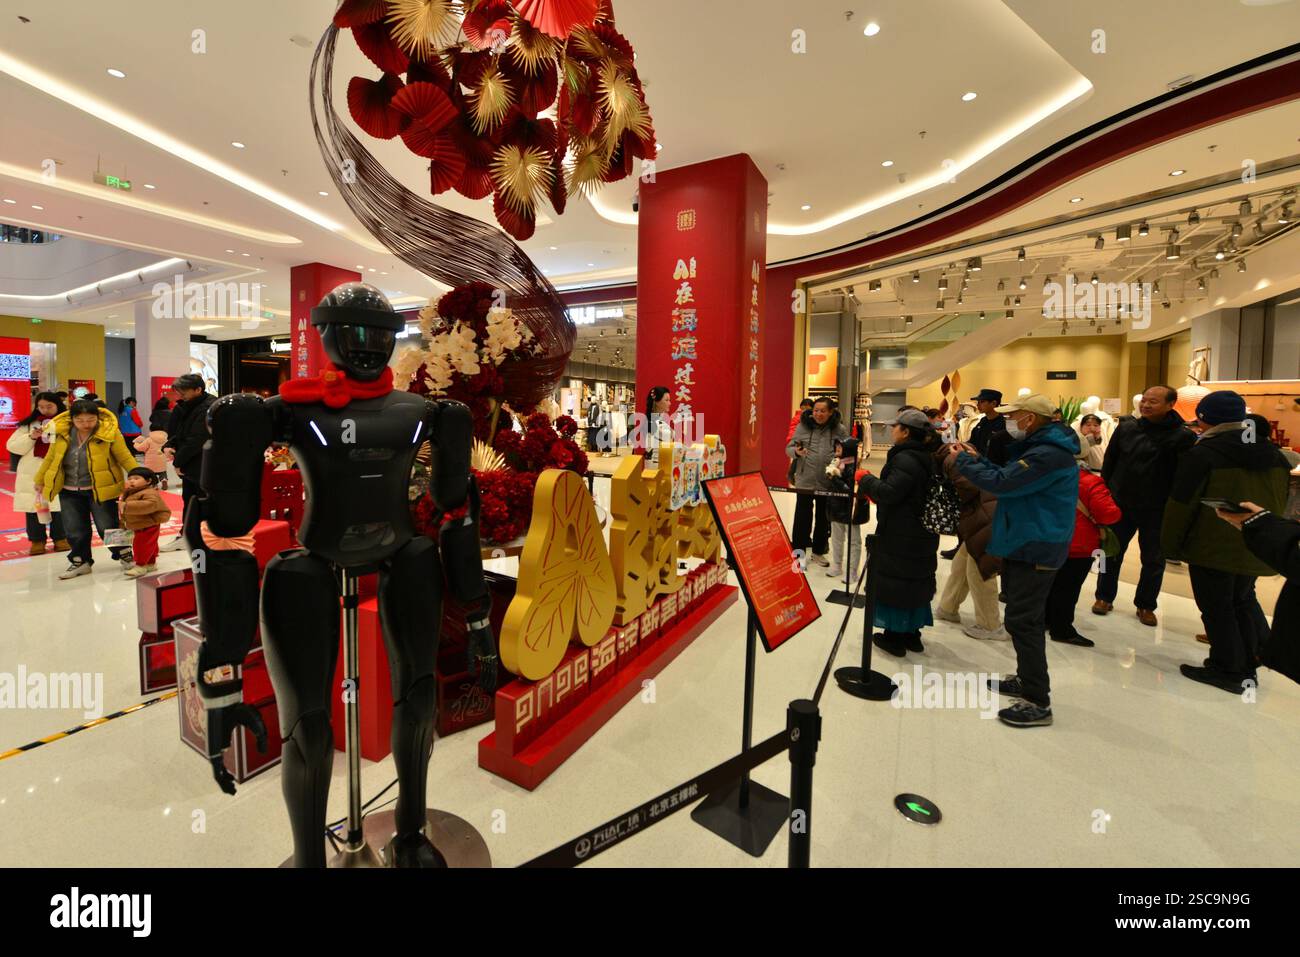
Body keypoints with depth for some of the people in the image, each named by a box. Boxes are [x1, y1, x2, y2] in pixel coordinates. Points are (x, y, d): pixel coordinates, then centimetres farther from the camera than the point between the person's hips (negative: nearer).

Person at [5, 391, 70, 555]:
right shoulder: (28, 424, 9)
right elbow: (12, 447, 7)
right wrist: (31, 437, -8)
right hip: (31, 474, 3)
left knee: (58, 508, 3)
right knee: (33, 508, 8)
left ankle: (60, 538, 18)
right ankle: (37, 540, 19)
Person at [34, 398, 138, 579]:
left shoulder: (109, 432, -15)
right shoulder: (61, 431, -3)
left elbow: (125, 458, -10)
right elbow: (51, 457, 11)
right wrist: (39, 480, 20)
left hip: (100, 489, -4)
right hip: (69, 491, 4)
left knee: (107, 527, 1)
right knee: (74, 530, 11)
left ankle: (125, 554, 21)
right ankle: (80, 561, 27)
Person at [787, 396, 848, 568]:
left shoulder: (840, 430, -2)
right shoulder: (803, 426, -2)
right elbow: (789, 447, 2)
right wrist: (796, 452, -19)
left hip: (828, 483, 1)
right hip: (805, 481, -1)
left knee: (824, 519, 15)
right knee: (802, 517, 4)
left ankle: (818, 552, 31)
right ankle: (798, 552, 17)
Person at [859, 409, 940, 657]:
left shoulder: (906, 458, -19)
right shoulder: (924, 457, 12)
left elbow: (889, 492, -26)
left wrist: (867, 481, -11)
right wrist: (873, 487, 10)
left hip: (901, 536, -10)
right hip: (920, 533, 10)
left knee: (894, 583, 1)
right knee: (915, 583, 16)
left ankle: (894, 636, 10)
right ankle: (911, 633, 28)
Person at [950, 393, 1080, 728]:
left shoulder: (1049, 454, -22)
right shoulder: (1039, 447, 13)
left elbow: (1001, 483, -26)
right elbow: (1011, 479, 16)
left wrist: (964, 461, -13)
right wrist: (977, 459, 6)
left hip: (1035, 549, -11)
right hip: (1029, 544, 11)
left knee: (1022, 621, -6)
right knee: (1027, 618, 19)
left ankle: (1038, 702, 3)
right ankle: (1026, 679, 33)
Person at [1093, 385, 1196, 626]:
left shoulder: (1183, 436, -10)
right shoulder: (1126, 428, -1)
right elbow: (1109, 462, 5)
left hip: (1157, 510, -2)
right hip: (1120, 504, 2)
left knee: (1153, 560, 11)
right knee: (1112, 554, 11)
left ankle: (1145, 605, 26)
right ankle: (1104, 597, 25)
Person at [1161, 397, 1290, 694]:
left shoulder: (1202, 453, -15)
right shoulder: (1273, 453, 8)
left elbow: (1181, 504, -15)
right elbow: (1282, 500, 16)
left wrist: (1170, 545, -5)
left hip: (1213, 547, -7)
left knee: (1216, 607, 6)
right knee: (1243, 599, 24)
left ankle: (1229, 670, 13)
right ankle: (1253, 658, 32)